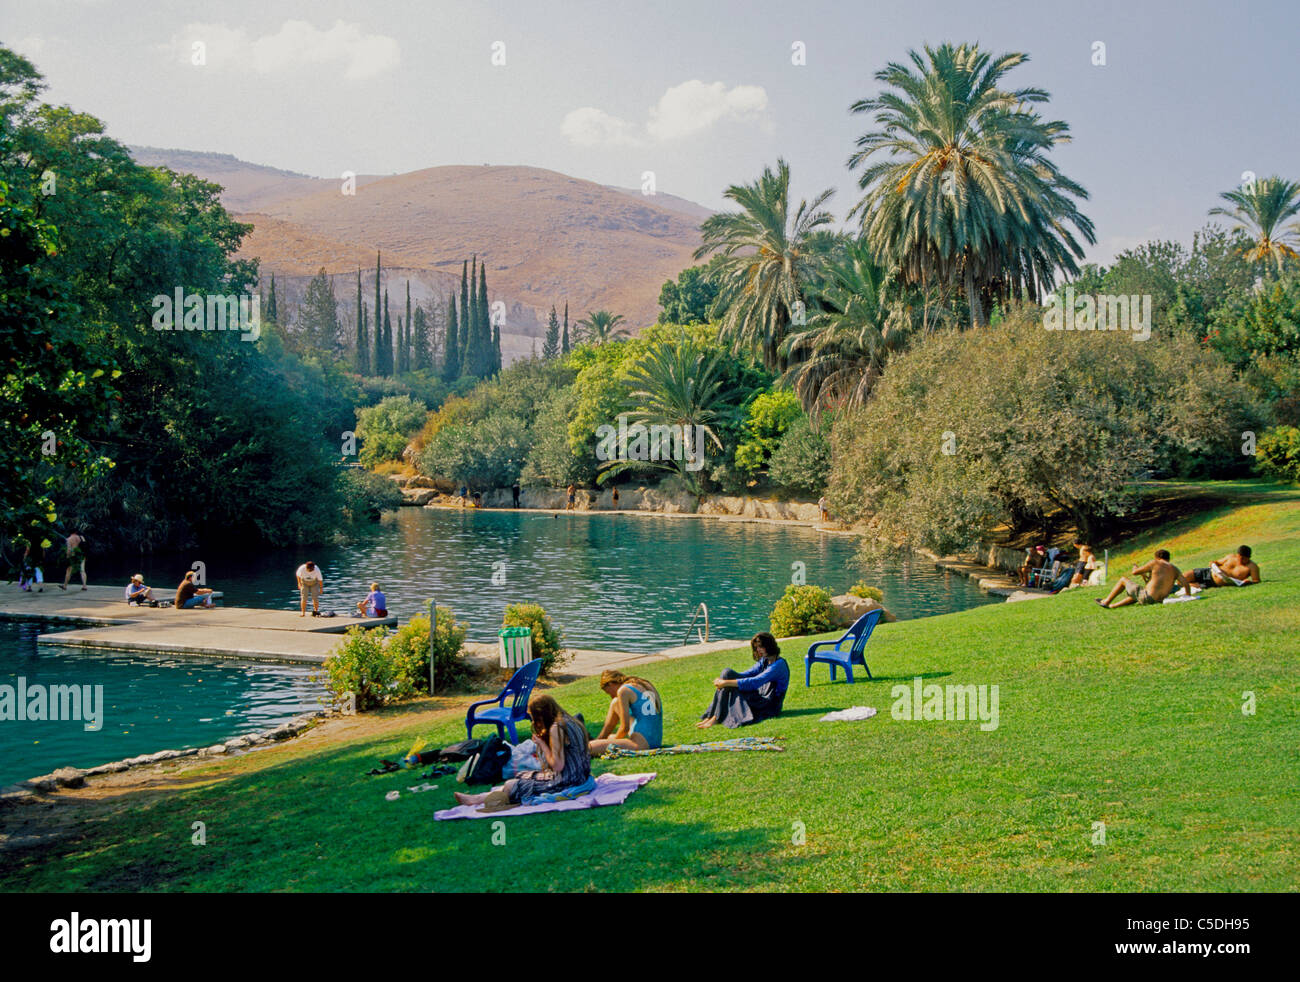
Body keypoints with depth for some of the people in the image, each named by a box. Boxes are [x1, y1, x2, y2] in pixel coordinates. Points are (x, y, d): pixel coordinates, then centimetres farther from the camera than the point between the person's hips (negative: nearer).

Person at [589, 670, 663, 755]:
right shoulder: (645, 686, 18)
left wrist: (614, 740, 10)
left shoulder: (623, 690, -6)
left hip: (641, 744, -10)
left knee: (589, 747, -14)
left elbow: (625, 727, -9)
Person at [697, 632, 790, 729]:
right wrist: (722, 680, -13)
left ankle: (716, 718, -16)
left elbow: (755, 682, -26)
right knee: (727, 672, -7)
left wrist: (726, 683, -28)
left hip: (769, 706, -9)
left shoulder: (779, 664, -18)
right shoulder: (764, 660, 12)